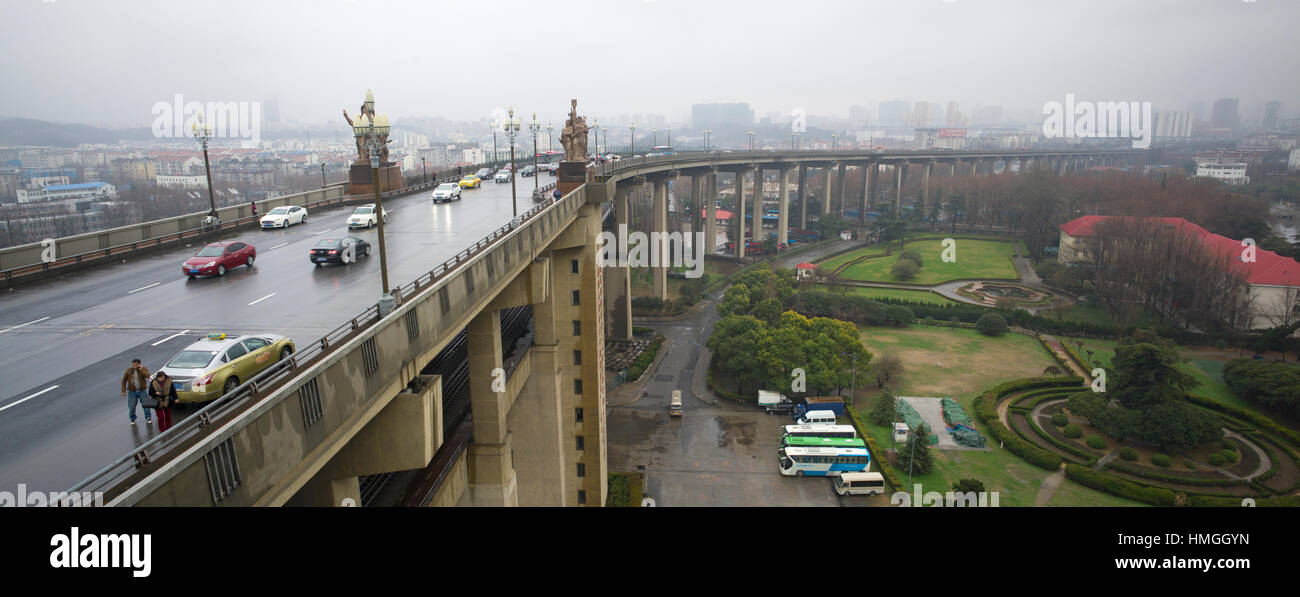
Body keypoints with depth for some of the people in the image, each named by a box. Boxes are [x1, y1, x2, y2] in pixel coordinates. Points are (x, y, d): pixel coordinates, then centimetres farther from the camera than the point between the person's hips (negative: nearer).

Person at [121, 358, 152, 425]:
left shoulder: (143, 369, -3)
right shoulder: (129, 370, -1)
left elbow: (147, 376, -22)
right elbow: (124, 381, 6)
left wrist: (141, 369, -23)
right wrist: (123, 391, 3)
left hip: (142, 390, -1)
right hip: (132, 391, 1)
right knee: (132, 406, 5)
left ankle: (148, 419, 1)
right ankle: (132, 420, 22)